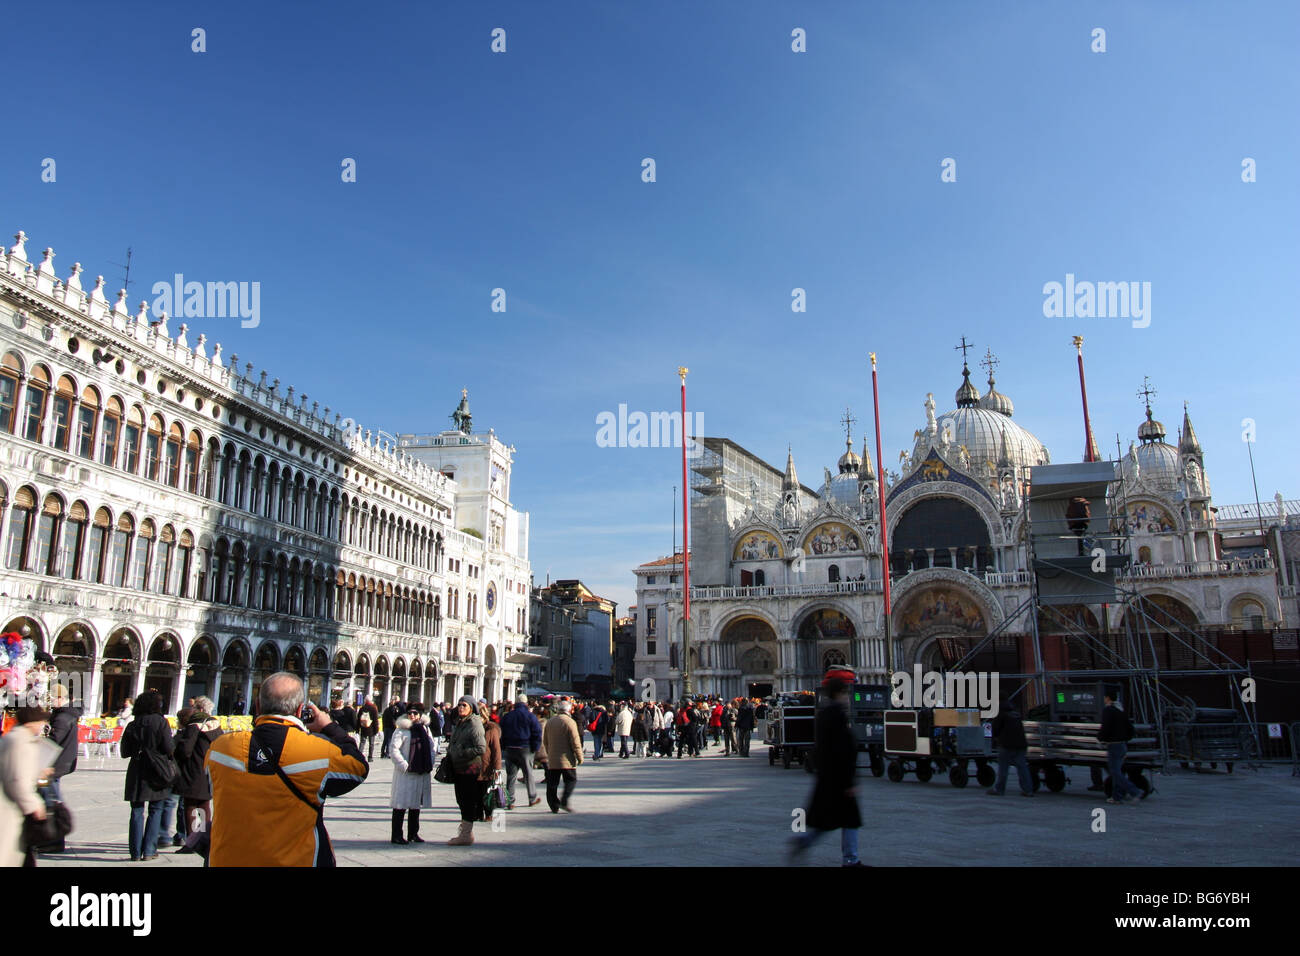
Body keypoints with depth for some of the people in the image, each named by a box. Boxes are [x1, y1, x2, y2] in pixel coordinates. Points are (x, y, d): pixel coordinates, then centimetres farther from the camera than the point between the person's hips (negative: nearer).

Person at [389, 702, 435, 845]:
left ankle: (413, 834, 23)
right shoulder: (401, 729, -6)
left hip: (422, 773, 6)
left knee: (416, 804, 13)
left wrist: (430, 765, 5)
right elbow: (393, 749, -12)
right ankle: (397, 835, 6)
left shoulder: (425, 729, 11)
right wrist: (403, 765, -16)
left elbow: (431, 748, 16)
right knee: (401, 805, -2)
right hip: (405, 773, -6)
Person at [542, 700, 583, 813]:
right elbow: (575, 742, -12)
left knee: (552, 783, 10)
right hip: (566, 759, -5)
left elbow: (545, 741, 17)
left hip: (552, 760, 5)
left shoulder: (549, 722, 9)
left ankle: (554, 806, 9)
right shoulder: (570, 722, -10)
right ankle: (564, 802, -9)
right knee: (571, 780, 5)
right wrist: (580, 757, -5)